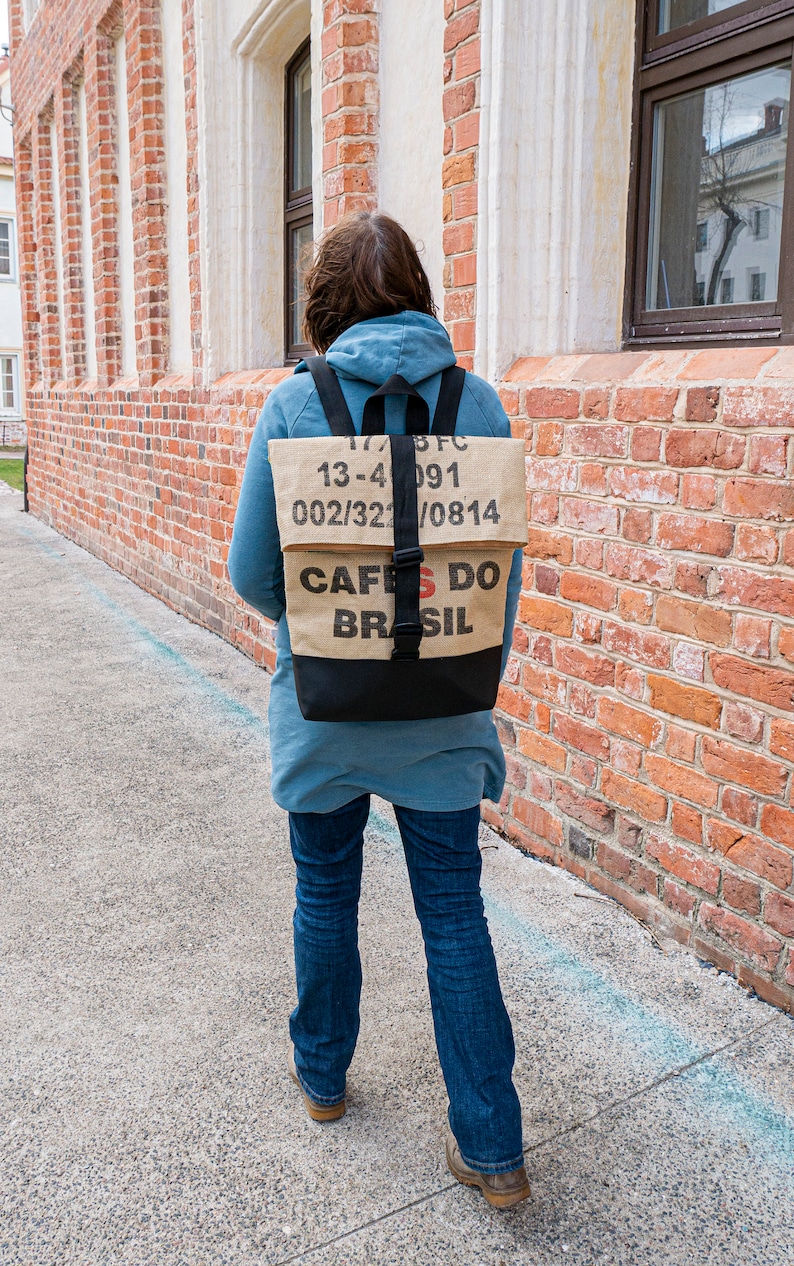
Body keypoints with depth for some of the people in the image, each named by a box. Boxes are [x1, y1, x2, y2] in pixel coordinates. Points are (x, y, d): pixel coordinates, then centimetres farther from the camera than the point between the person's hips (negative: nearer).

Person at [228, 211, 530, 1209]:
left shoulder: (294, 404, -9)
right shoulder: (477, 402, -5)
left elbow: (252, 573, -6)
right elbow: (502, 564, -3)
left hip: (323, 702, -1)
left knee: (326, 893, 19)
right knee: (455, 912, 11)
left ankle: (321, 1073, 41)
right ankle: (493, 1148, 20)